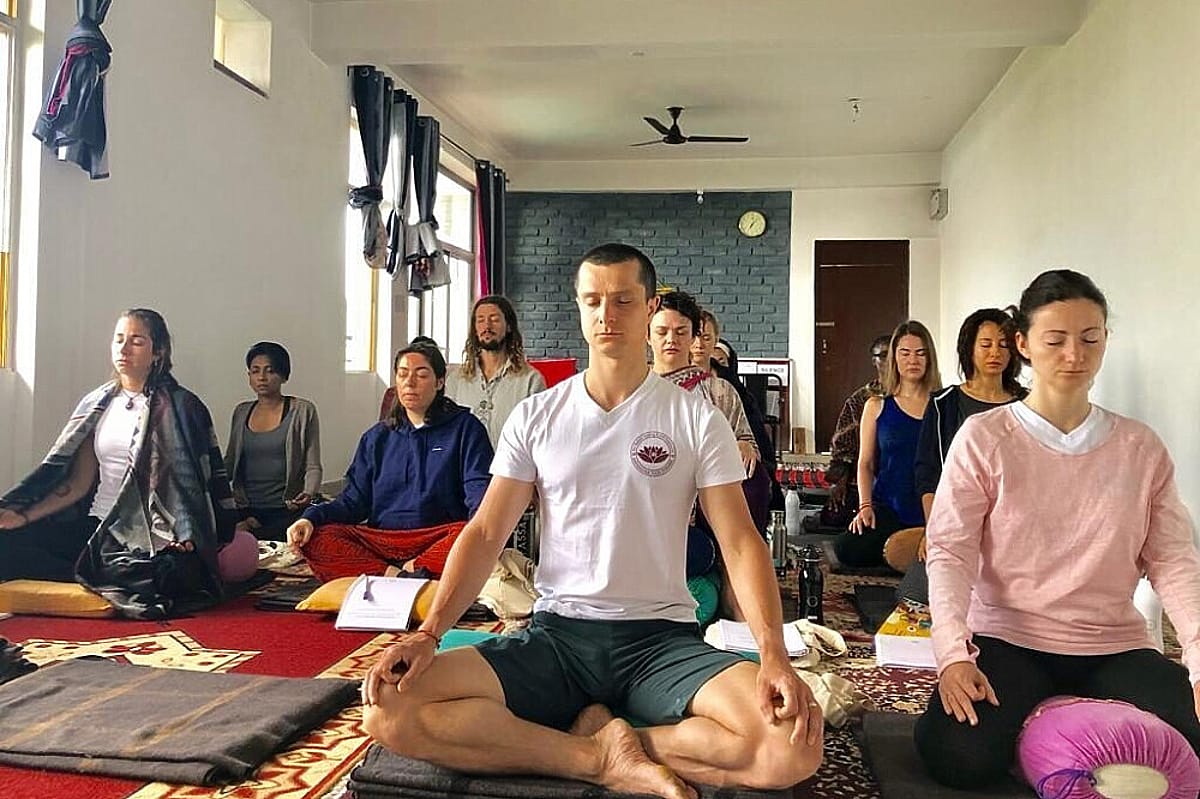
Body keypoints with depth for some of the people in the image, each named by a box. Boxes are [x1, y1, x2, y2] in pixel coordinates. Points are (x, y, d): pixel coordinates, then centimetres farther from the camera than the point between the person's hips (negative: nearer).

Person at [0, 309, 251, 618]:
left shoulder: (180, 407, -1)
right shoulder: (96, 404, 15)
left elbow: (200, 480, -6)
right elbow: (78, 482, 12)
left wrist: (186, 535, -21)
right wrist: (26, 515, -2)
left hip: (147, 535, -5)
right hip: (97, 526, 5)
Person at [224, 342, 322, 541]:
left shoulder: (303, 411, -1)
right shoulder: (241, 412, 12)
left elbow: (313, 467, -2)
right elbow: (229, 463, 17)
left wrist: (308, 493, -23)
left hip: (287, 512, -3)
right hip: (248, 513, 4)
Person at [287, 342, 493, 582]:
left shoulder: (465, 428, 8)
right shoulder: (376, 438, 20)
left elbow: (479, 490, -3)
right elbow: (354, 500, 14)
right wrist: (311, 517, -7)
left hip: (439, 539, -3)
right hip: (382, 541, 4)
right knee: (317, 539, -23)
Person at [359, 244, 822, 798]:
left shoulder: (696, 418, 2)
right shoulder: (535, 417, 7)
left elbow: (739, 540, -3)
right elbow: (485, 533, 3)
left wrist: (773, 655, -19)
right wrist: (428, 633, -13)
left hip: (662, 636, -1)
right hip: (555, 633, 1)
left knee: (796, 742, -29)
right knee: (388, 711, -23)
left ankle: (598, 733, -10)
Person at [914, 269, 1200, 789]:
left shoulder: (1141, 449, 7)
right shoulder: (984, 438, -3)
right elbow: (950, 552, -7)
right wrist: (954, 653, -21)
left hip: (1113, 645, 3)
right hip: (1007, 638, -2)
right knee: (959, 756, -28)